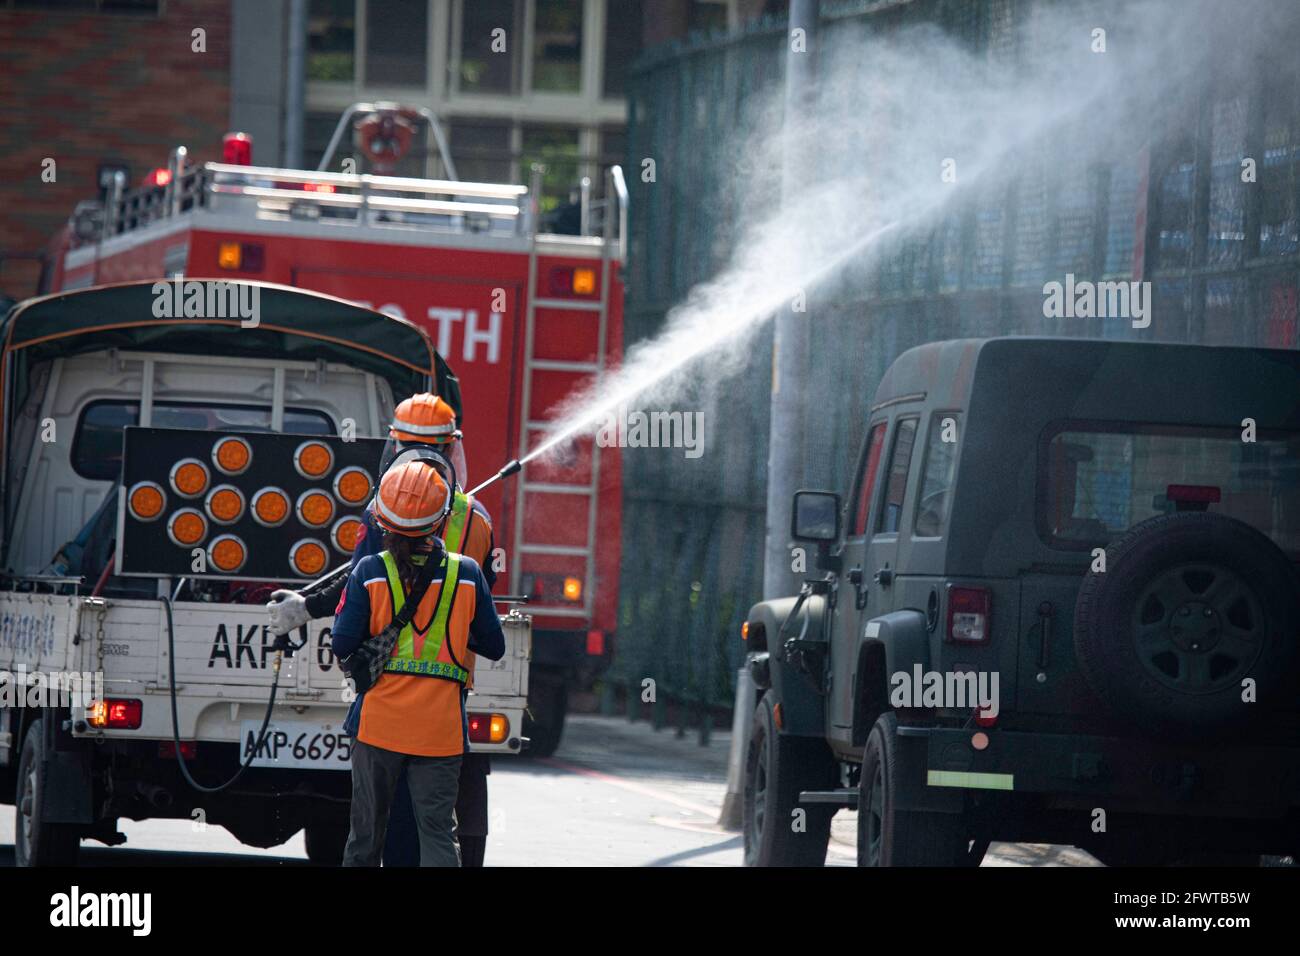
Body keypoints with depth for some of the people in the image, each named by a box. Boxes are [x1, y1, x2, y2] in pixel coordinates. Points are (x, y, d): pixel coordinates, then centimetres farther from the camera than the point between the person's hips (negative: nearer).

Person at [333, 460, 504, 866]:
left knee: (366, 830, 12)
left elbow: (343, 646, -7)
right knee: (438, 833, 0)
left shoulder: (369, 573, -7)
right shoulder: (466, 575, -4)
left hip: (379, 724, 0)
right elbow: (494, 647, 5)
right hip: (441, 729, 0)